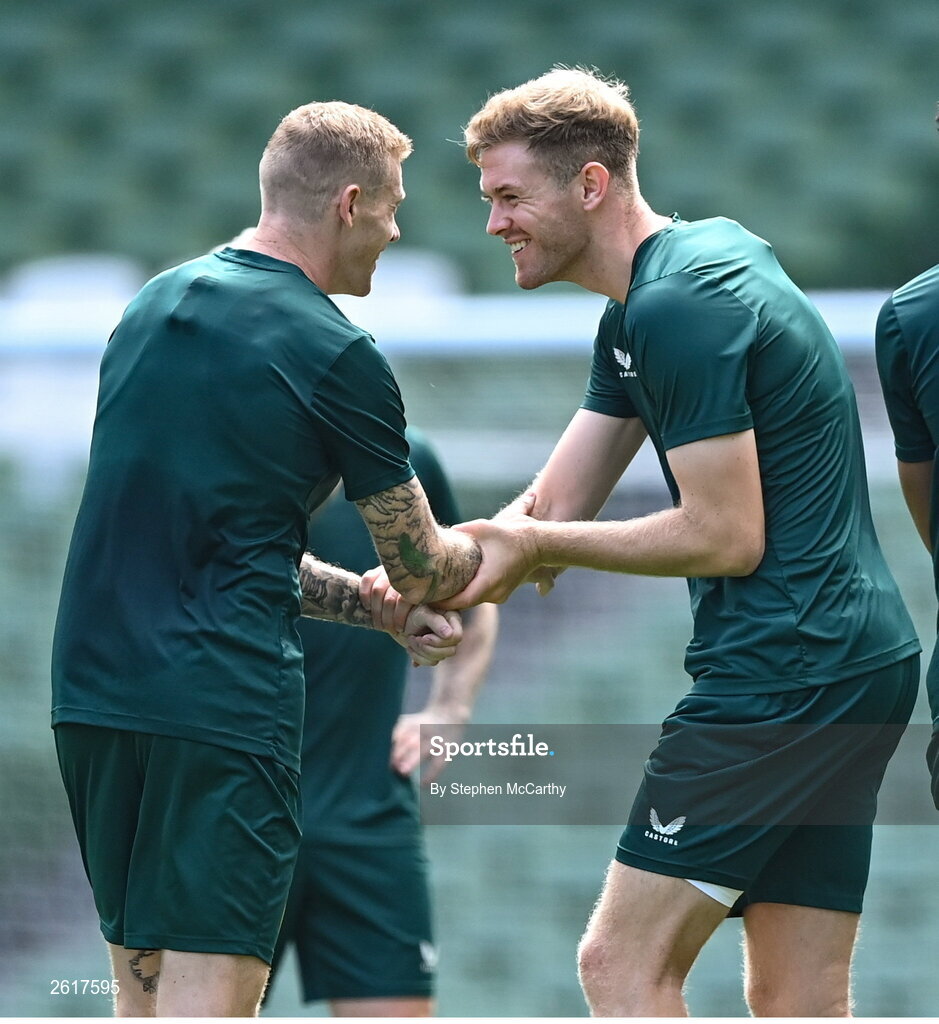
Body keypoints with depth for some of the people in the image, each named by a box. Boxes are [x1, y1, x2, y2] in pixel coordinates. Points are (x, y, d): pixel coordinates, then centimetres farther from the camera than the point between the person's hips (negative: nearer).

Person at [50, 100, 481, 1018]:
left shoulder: (154, 306, 14)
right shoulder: (336, 357, -7)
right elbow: (420, 565, 4)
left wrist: (383, 610, 23)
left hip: (91, 687, 7)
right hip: (222, 700, -7)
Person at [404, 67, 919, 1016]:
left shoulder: (680, 304, -15)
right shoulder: (636, 314, 18)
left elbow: (727, 537, -18)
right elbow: (553, 507, 16)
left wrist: (537, 545, -10)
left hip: (779, 677, -10)